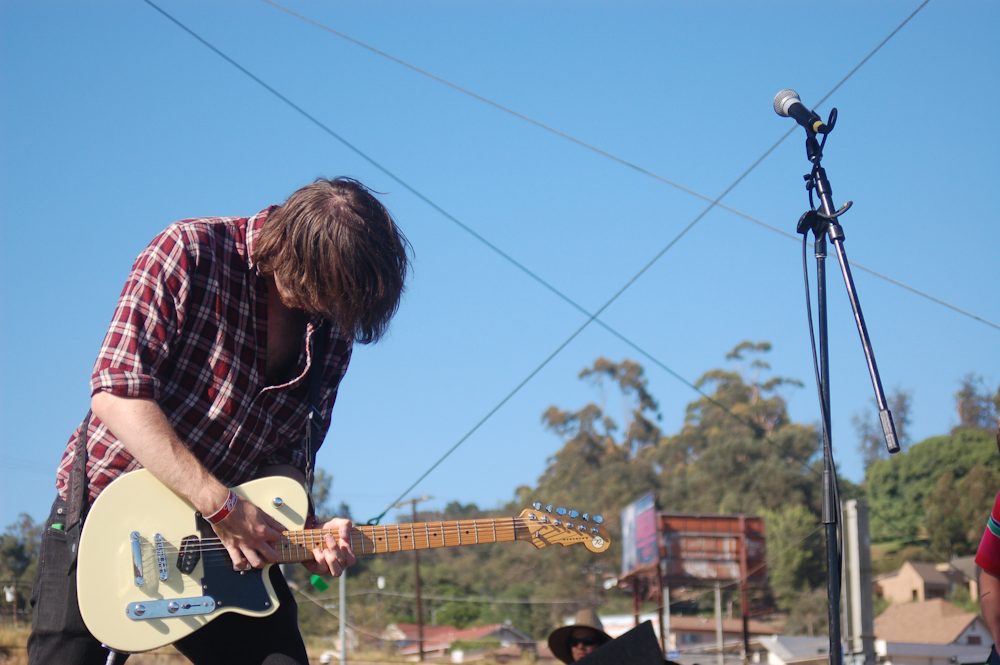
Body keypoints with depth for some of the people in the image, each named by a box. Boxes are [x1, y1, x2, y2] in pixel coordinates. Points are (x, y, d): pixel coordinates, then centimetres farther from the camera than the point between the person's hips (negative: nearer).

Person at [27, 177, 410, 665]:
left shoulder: (332, 330, 2)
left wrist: (310, 532, -13)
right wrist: (222, 506, -26)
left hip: (226, 537, 5)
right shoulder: (192, 251, -15)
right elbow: (116, 394, -23)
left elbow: (289, 456, 7)